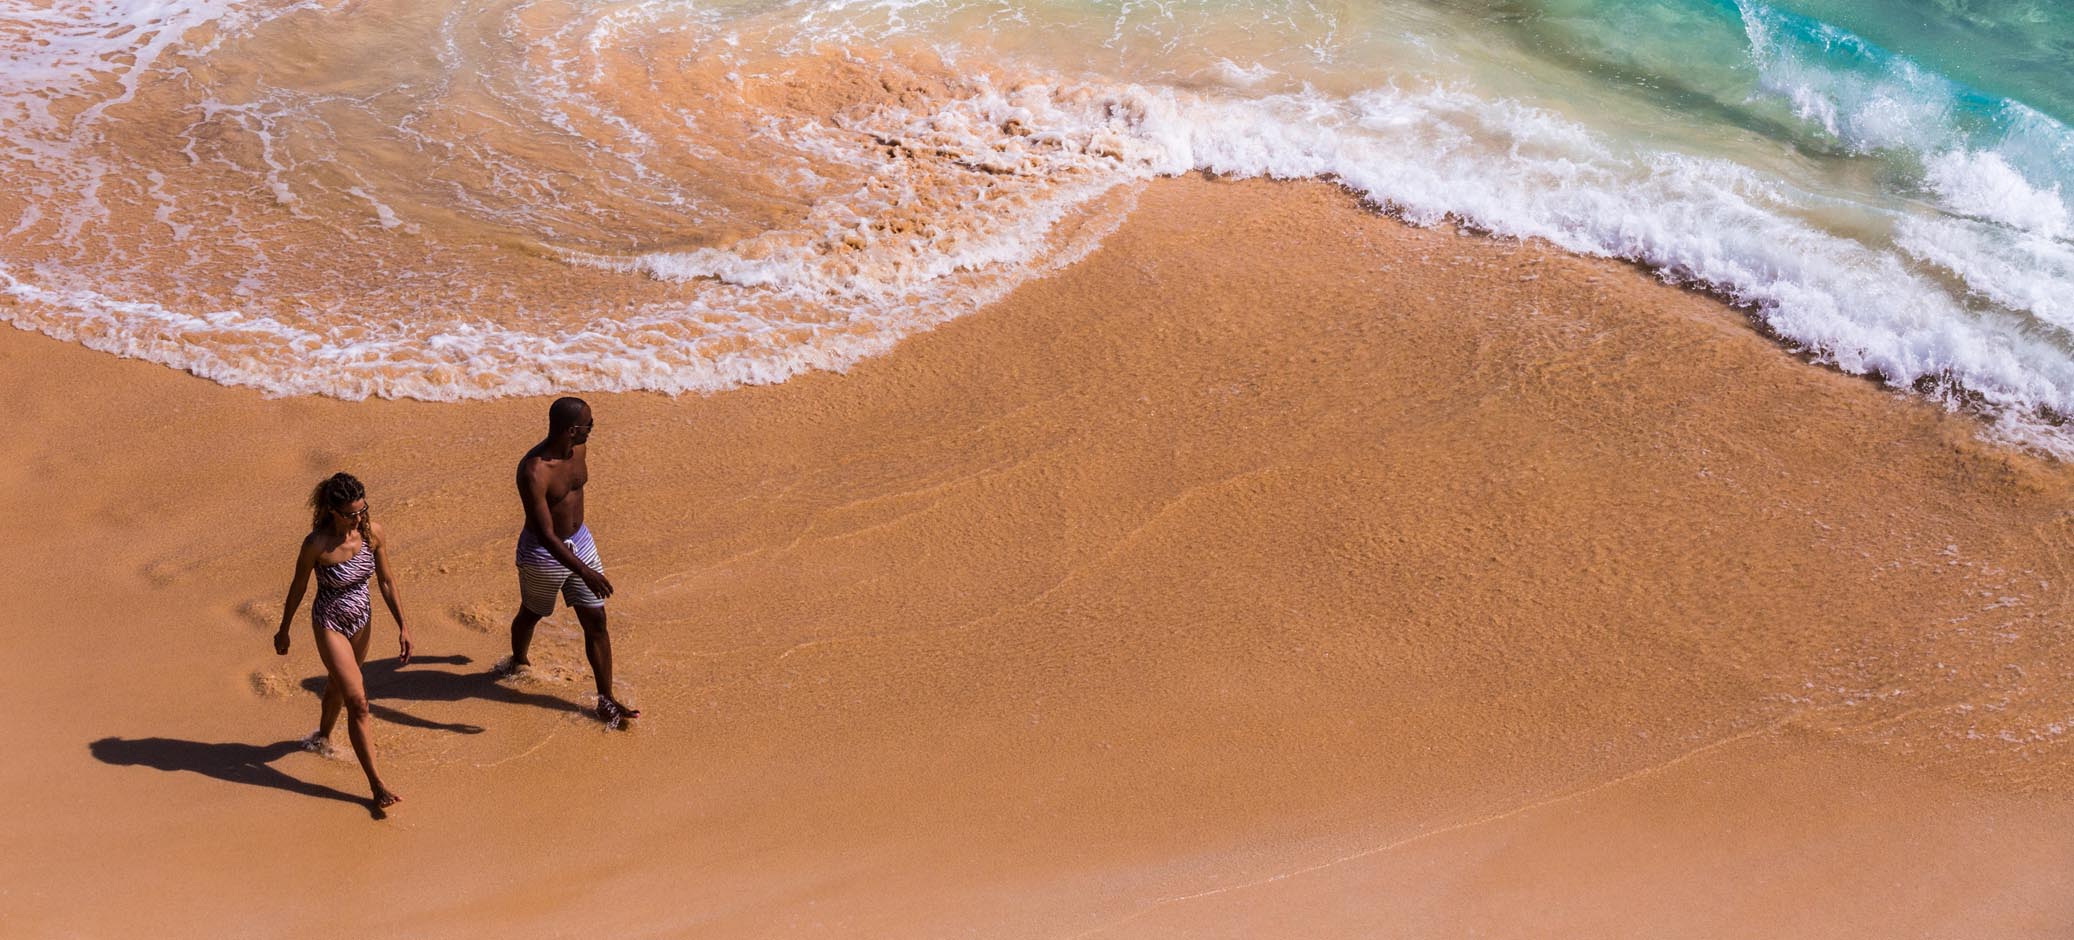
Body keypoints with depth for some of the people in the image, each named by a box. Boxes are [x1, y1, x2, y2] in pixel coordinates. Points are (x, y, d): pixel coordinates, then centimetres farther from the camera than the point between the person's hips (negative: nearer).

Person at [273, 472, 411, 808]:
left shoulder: (372, 532, -14)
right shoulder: (316, 544, -26)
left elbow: (386, 581, -3)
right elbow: (297, 588, -10)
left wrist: (403, 625, -2)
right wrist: (283, 631, 2)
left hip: (362, 620, 5)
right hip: (330, 625, -5)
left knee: (340, 684, 28)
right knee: (358, 702, -8)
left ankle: (323, 736, 58)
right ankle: (376, 784, -3)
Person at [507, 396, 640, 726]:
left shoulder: (578, 449, -9)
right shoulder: (533, 472, -32)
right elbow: (546, 536, -35)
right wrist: (584, 571, -42)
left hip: (580, 542, 6)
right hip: (543, 553, -6)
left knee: (596, 621, 4)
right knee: (531, 614, 21)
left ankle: (606, 699, 12)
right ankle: (518, 663, 53)